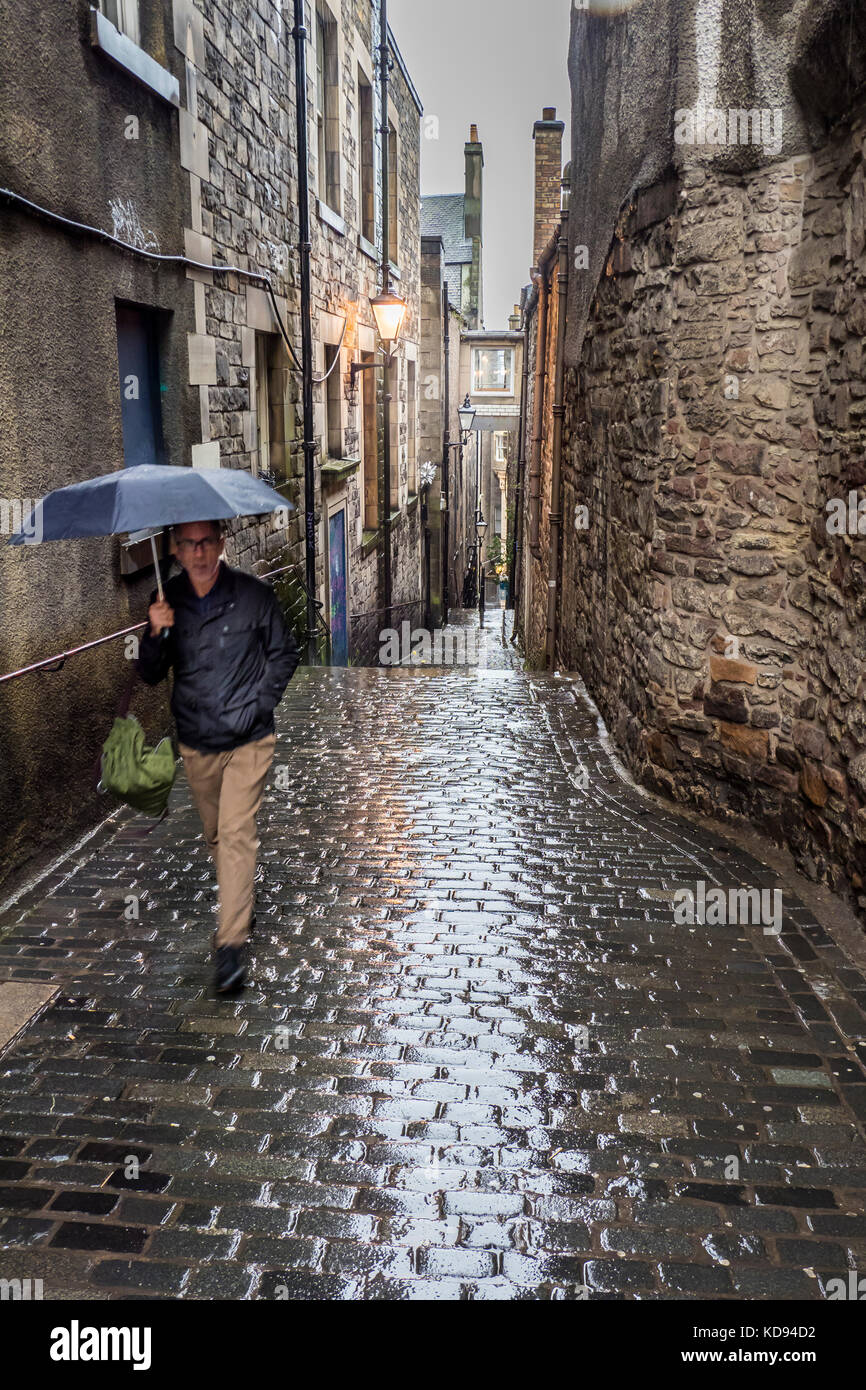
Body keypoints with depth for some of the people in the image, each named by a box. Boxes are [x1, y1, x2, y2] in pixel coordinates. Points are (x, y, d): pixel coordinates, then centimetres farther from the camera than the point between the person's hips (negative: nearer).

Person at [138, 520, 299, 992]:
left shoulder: (254, 594, -7)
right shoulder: (166, 601, -1)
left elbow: (285, 653, 5)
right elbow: (150, 675, 1)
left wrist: (261, 702, -5)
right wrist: (156, 634, -18)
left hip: (248, 740, -3)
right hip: (196, 743, 4)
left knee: (236, 833, -11)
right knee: (215, 834, 17)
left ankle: (231, 944, -7)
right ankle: (240, 907, 40)